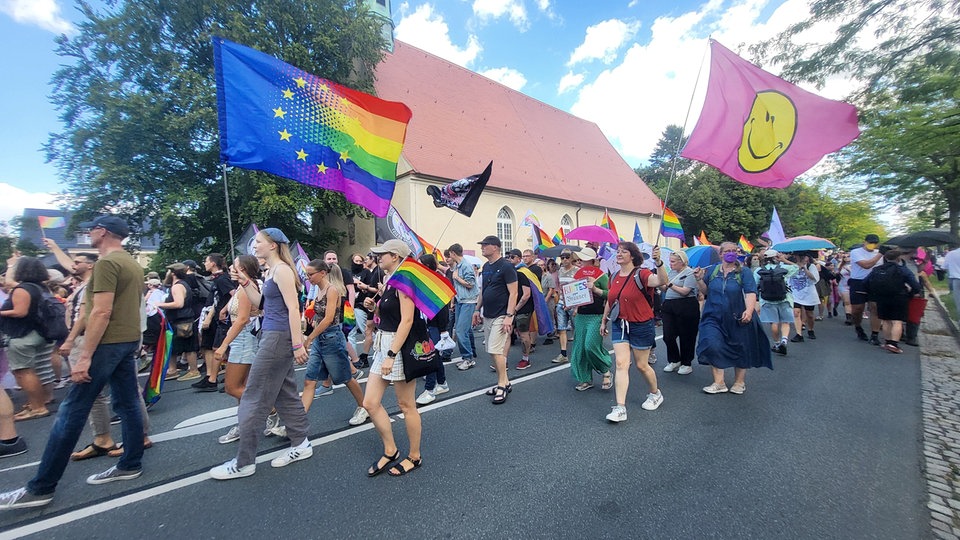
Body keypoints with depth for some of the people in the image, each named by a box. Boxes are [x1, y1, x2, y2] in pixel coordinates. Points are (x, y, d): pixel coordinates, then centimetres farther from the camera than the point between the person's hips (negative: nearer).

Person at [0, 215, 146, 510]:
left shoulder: (106, 263, -14)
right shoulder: (133, 264, 14)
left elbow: (102, 312, -20)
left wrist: (85, 356, -19)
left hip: (108, 343, -9)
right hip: (129, 341, 9)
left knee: (72, 410, 0)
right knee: (128, 404, 12)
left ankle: (41, 488, 9)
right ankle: (130, 464, 20)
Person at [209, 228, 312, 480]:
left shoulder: (282, 270, -14)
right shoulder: (271, 271, 16)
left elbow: (293, 309, -20)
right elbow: (260, 303, 21)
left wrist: (298, 345, -23)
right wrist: (245, 281, 11)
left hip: (278, 338, -10)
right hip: (273, 336, 10)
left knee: (253, 399, -1)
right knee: (285, 394, 14)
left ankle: (244, 462, 11)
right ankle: (300, 444, 25)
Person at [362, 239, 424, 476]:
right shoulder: (390, 282, 14)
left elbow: (407, 320, -23)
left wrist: (392, 355, -26)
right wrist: (374, 307, 4)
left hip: (401, 346, -9)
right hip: (384, 345, 9)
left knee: (406, 405, 5)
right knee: (370, 403, 9)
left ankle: (414, 456, 24)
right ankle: (390, 450, 26)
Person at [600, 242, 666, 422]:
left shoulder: (641, 274, -14)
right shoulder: (615, 277, 4)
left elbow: (661, 281, -34)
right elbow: (609, 301, 15)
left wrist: (658, 262, -50)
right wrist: (604, 321, 20)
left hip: (641, 326, -4)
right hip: (619, 325, 5)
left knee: (641, 365, 11)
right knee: (621, 364, -4)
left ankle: (655, 394, 40)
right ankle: (620, 408, -4)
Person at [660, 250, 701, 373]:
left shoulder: (690, 273, -8)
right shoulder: (670, 272, 14)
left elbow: (684, 291, -17)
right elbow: (665, 288, 14)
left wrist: (670, 284, -21)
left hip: (686, 307, -6)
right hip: (669, 306, 6)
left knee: (686, 336, 6)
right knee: (668, 335, 4)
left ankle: (686, 364, 21)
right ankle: (674, 360, 22)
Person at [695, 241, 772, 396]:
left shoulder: (744, 273, -3)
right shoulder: (711, 270, 4)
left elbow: (750, 293, -15)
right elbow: (705, 292, 9)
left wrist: (749, 310, -31)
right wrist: (699, 279, -9)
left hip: (737, 319, -1)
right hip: (714, 318, 1)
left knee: (740, 350, 11)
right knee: (713, 346, -14)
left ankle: (739, 382, 34)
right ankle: (719, 383, 2)